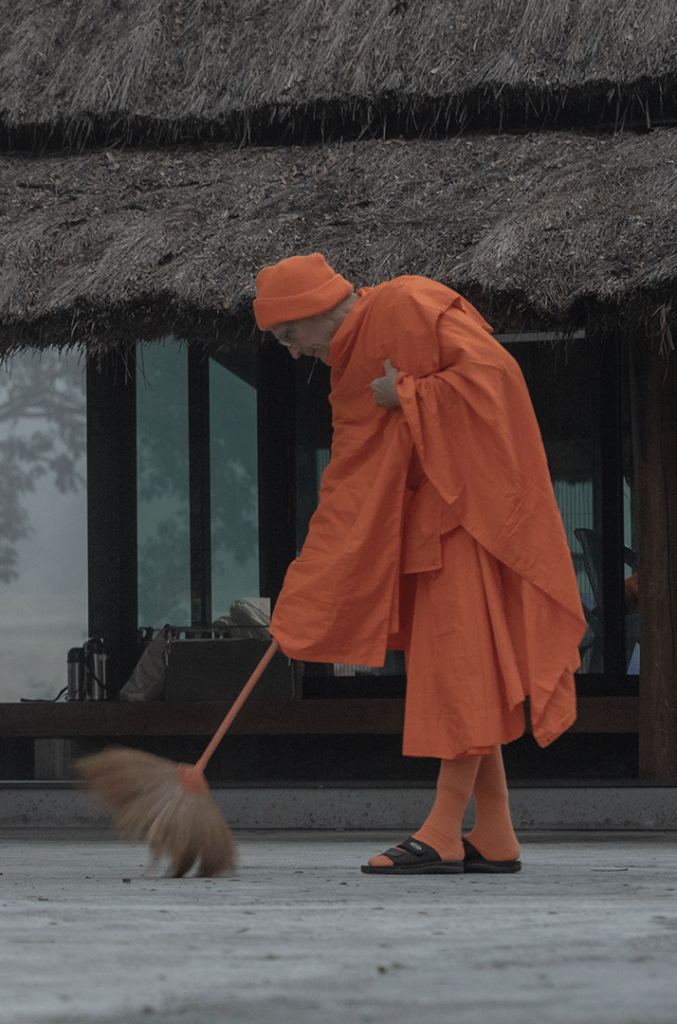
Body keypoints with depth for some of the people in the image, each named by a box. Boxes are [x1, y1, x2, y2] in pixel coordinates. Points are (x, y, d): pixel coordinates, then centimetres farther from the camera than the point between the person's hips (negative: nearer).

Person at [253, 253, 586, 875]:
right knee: (459, 681, 7)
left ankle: (444, 833, -12)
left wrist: (406, 397, -15)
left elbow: (490, 368, -22)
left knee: (462, 665, -10)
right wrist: (302, 606, 13)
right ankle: (495, 838, 9)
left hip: (471, 501, -9)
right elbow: (347, 489, 17)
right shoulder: (351, 369, 16)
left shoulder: (409, 305, -11)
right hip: (427, 520, 9)